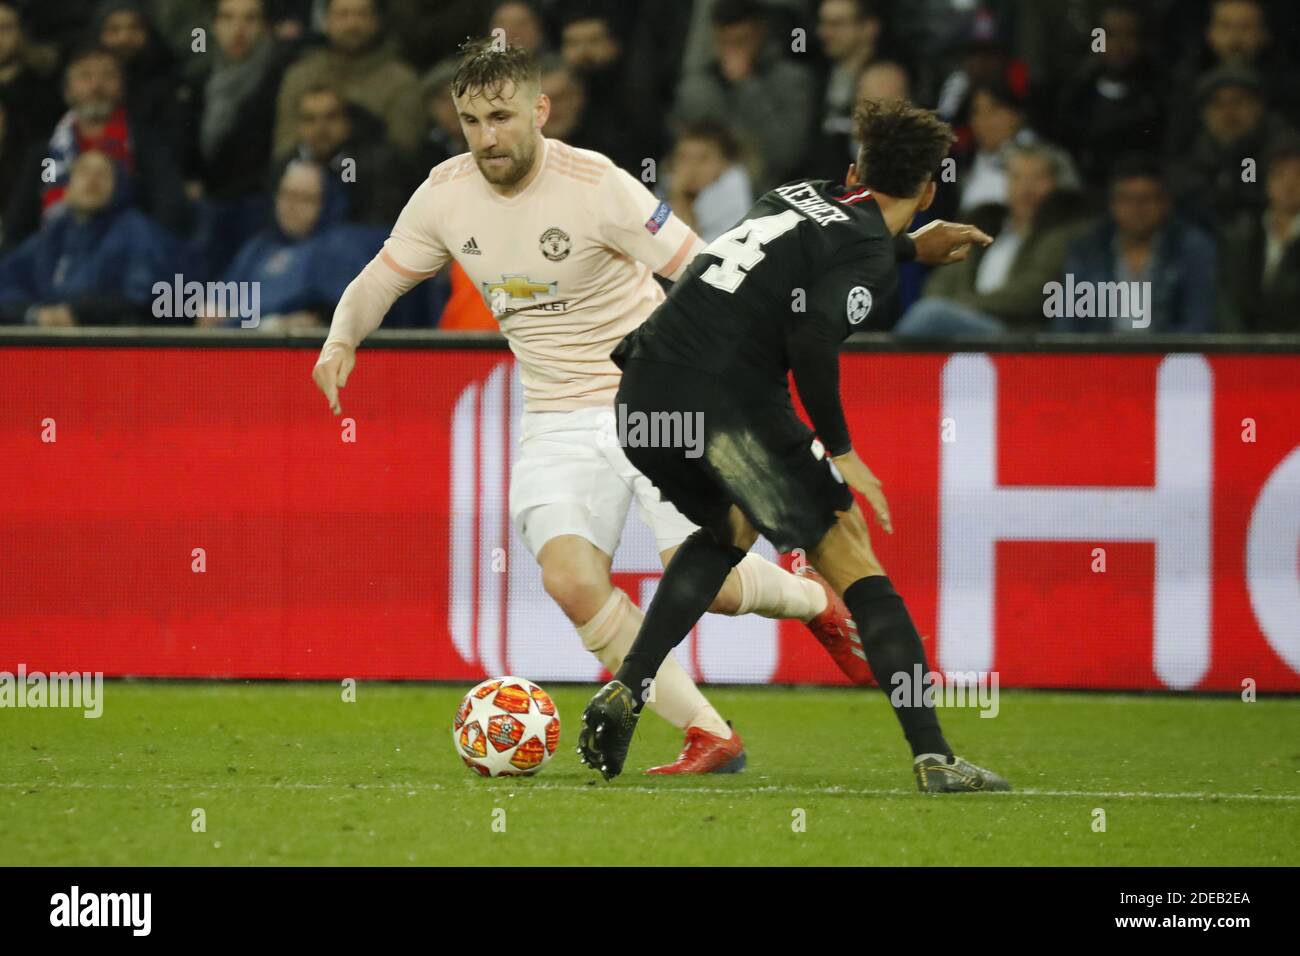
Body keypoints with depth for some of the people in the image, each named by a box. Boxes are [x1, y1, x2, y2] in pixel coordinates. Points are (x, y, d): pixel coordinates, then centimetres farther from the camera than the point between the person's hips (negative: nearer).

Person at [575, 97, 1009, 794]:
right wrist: (841, 451, -10)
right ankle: (933, 758, -5)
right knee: (850, 559, 3)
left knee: (731, 528, 33)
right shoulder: (871, 253, -2)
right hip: (728, 408, -7)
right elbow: (813, 335, -19)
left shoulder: (804, 195, 20)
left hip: (641, 397, 7)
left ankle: (624, 692, 19)